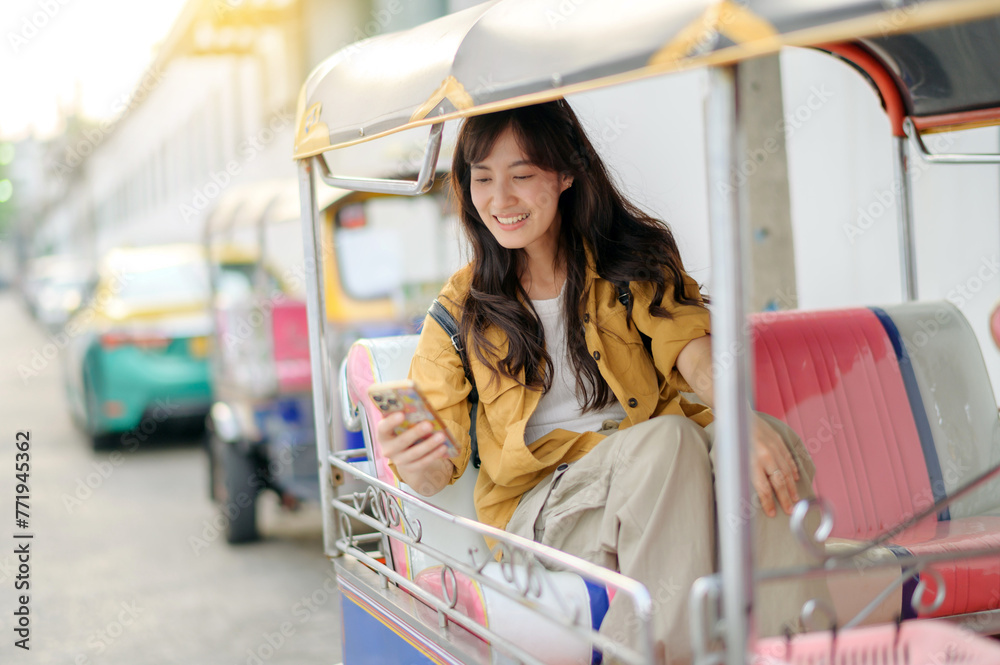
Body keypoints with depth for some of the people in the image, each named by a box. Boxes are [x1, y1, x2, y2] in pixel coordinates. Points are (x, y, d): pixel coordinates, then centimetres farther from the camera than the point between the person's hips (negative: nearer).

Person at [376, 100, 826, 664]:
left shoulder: (634, 259, 7)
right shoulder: (461, 311, 4)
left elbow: (688, 343, -12)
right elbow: (435, 472, 0)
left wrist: (748, 420, -33)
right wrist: (411, 463, -26)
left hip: (659, 481, 2)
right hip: (540, 501, -2)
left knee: (779, 447, -28)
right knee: (664, 438, -31)